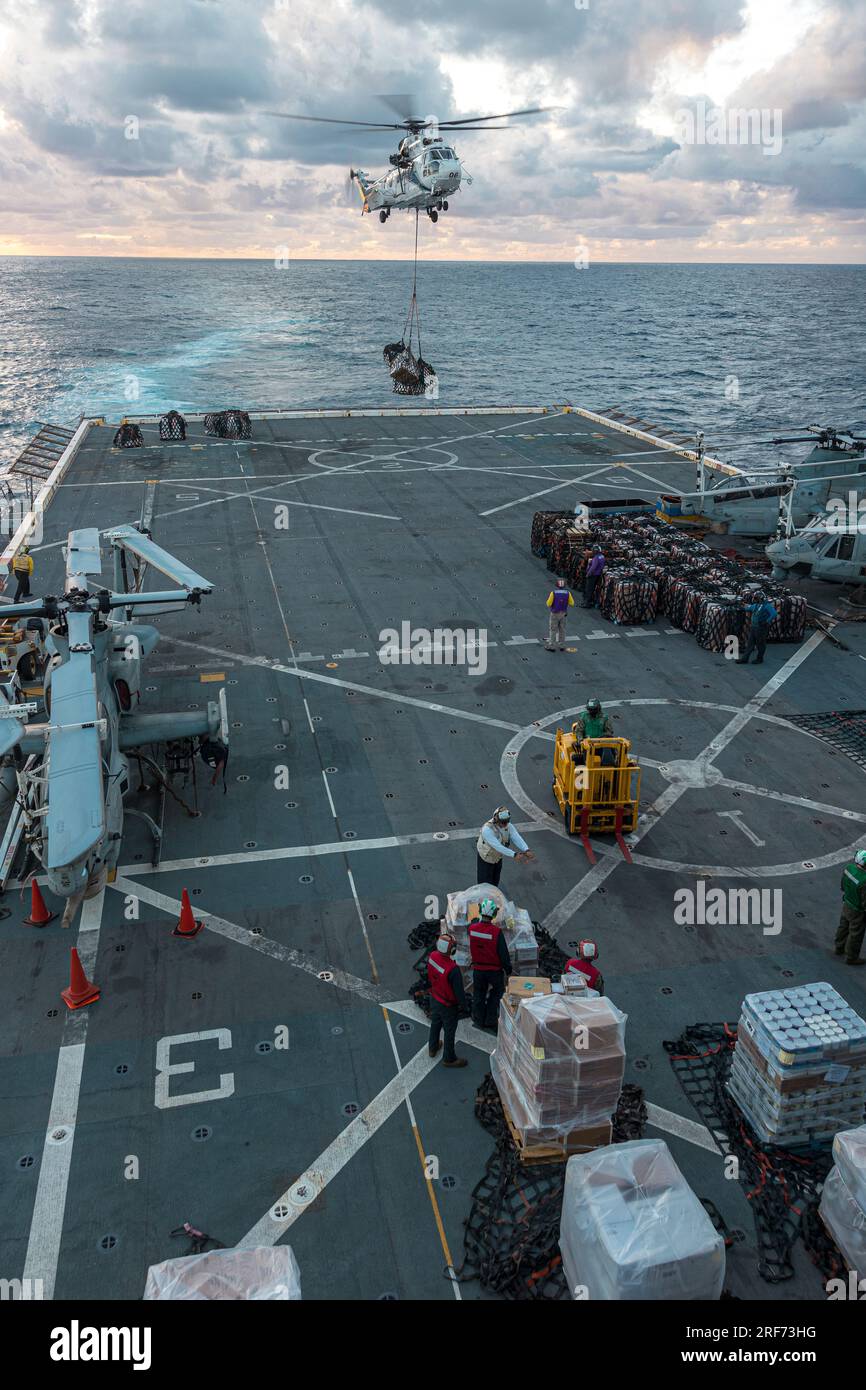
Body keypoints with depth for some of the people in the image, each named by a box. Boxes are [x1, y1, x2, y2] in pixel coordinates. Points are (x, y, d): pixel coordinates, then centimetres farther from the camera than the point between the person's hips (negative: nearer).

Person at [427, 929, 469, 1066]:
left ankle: (433, 1047, 52)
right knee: (449, 1031, 15)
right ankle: (449, 1059, 35)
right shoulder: (453, 969, -39)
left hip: (435, 998, 6)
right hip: (448, 1005, -6)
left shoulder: (432, 957, -20)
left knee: (435, 1023, 29)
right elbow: (459, 990, -24)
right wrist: (464, 1006, -8)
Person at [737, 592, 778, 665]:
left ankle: (759, 659, 19)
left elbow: (774, 614, -24)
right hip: (753, 628, 8)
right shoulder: (756, 605, 14)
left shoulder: (767, 605, -12)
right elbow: (748, 608, 35)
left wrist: (767, 622, -22)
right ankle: (744, 659, 10)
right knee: (750, 643, 8)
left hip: (761, 628, -8)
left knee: (760, 644, 5)